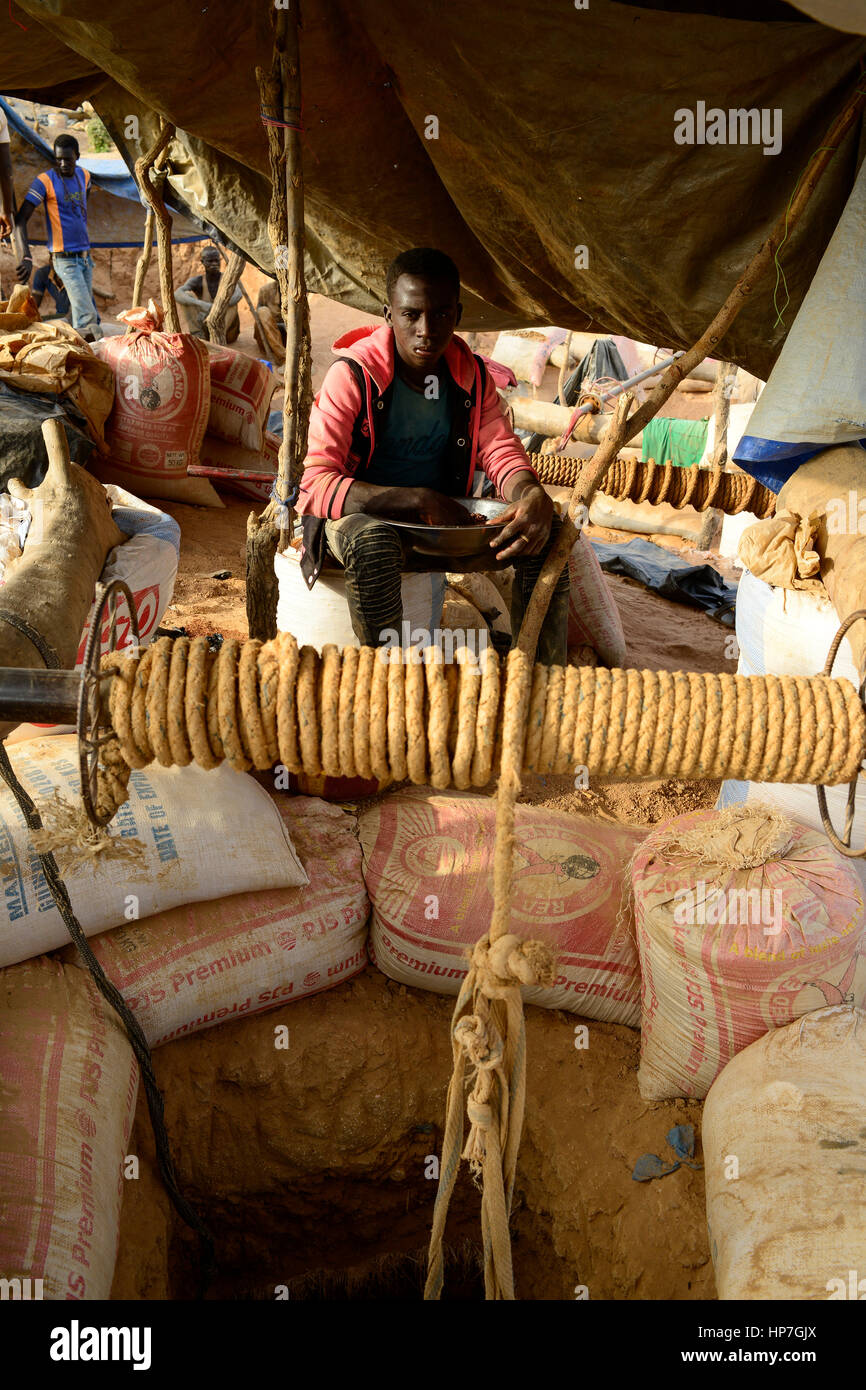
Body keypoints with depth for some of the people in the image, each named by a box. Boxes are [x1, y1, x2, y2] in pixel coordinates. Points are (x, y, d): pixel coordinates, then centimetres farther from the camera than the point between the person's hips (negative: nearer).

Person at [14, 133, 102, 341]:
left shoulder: (84, 175, 8)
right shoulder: (44, 181, -11)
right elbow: (21, 220, -16)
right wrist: (26, 257, -28)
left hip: (85, 255, 6)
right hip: (65, 259, -6)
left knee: (85, 314, 10)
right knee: (87, 318, -18)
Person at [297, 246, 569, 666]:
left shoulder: (472, 375, 0)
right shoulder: (352, 376, -16)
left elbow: (502, 452, -1)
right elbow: (316, 484, -22)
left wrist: (533, 496, -28)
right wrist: (420, 501, -32)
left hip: (444, 516, 5)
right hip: (358, 515, -5)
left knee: (544, 536, -17)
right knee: (373, 545, -41)